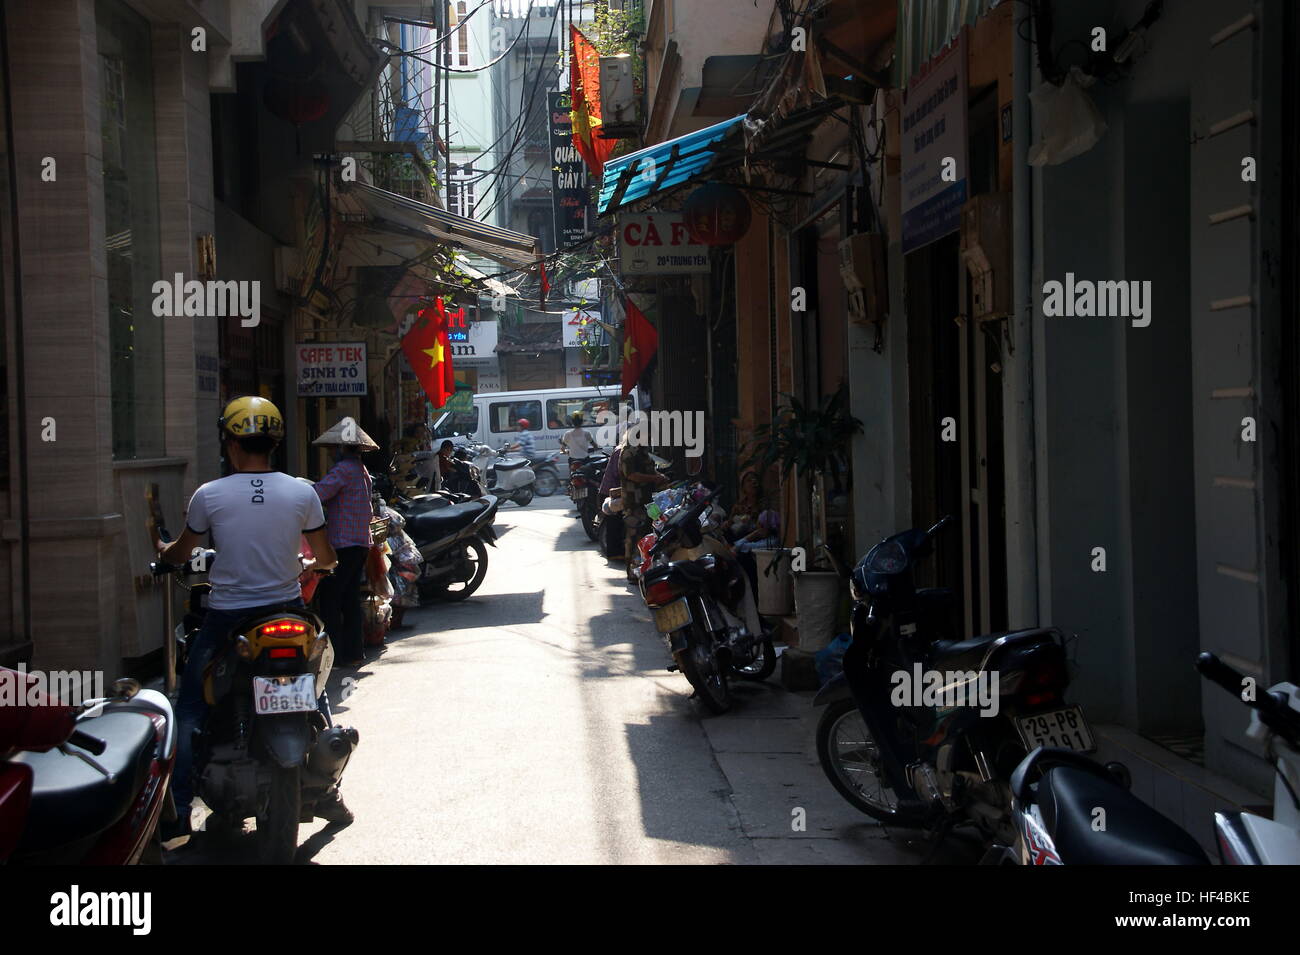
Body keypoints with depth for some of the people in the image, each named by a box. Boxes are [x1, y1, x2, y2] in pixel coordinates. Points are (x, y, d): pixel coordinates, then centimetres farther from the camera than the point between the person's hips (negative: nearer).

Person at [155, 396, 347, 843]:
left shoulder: (209, 495, -7)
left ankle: (177, 812, 5)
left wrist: (162, 550, 32)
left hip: (227, 617, -2)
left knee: (190, 712, 10)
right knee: (315, 700, 22)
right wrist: (315, 565, 27)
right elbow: (325, 557, 3)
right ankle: (328, 794, 24)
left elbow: (179, 554, 8)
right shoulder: (301, 492, -5)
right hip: (287, 611, 2)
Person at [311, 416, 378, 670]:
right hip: (361, 542, 10)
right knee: (350, 598, 12)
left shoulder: (344, 469, -12)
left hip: (343, 543, -10)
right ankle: (354, 653, 14)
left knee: (329, 599, -6)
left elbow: (317, 494, -19)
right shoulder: (362, 470, 18)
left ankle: (334, 654, -8)